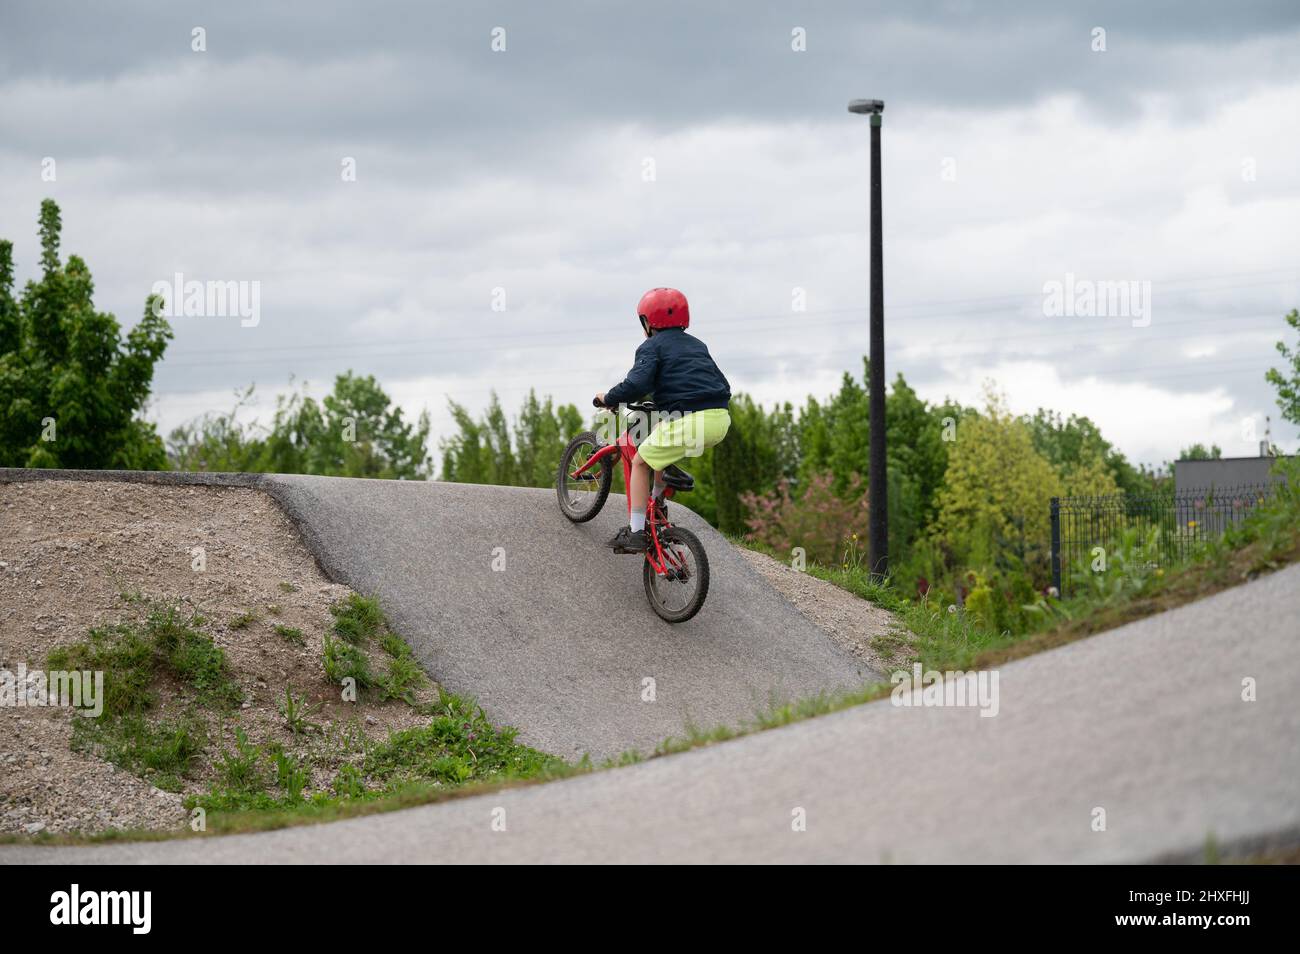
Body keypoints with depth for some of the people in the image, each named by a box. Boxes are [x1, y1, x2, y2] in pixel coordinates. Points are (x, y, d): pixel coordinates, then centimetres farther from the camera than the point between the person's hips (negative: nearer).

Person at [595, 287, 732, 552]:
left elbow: (637, 384, -13)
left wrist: (607, 398, 2)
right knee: (663, 449, 32)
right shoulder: (697, 345, 25)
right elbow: (724, 386, 26)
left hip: (687, 420, -7)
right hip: (720, 421, 7)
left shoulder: (652, 347, 3)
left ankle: (636, 533, 2)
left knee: (640, 461, 10)